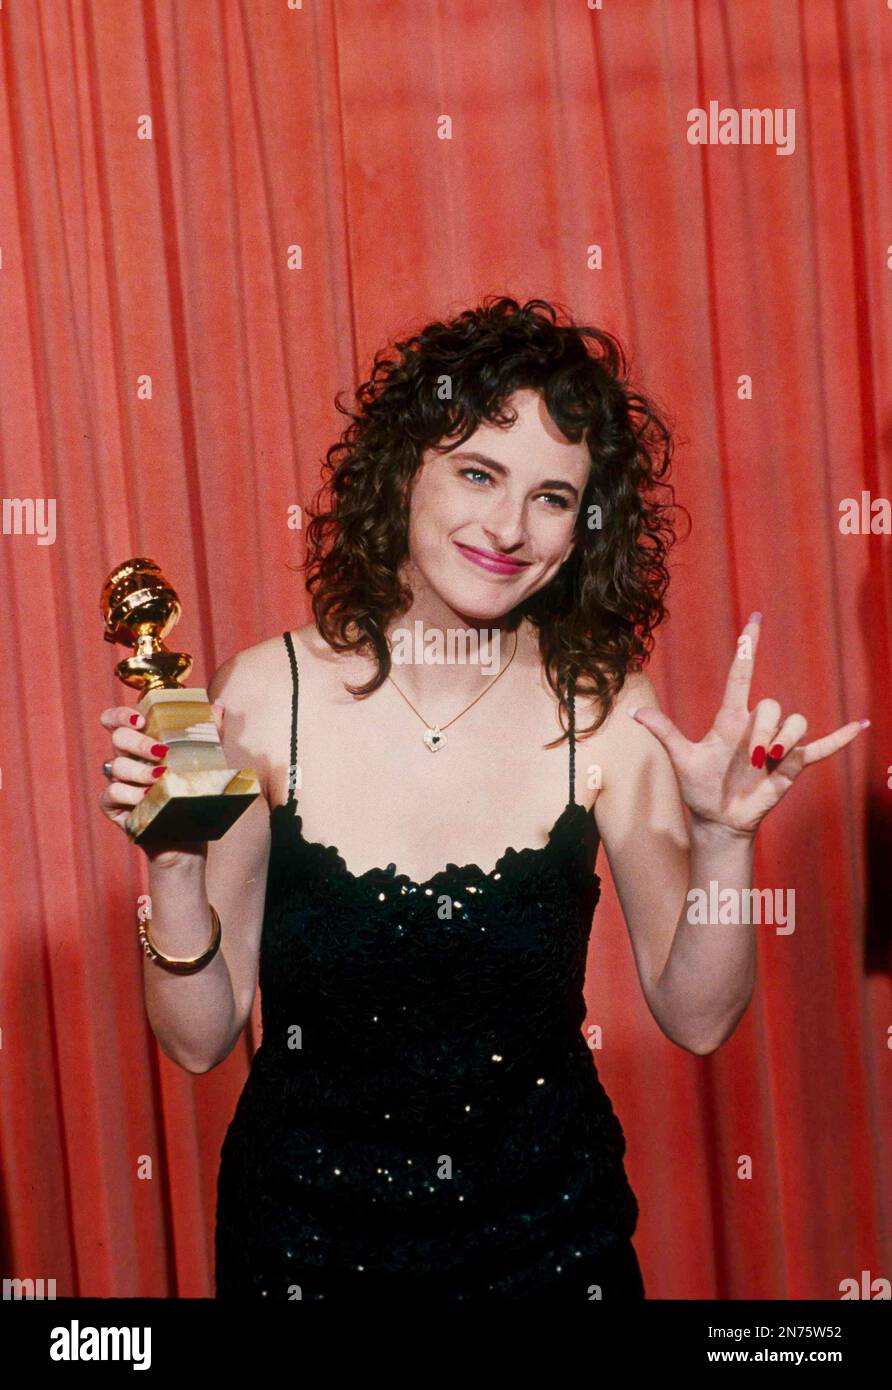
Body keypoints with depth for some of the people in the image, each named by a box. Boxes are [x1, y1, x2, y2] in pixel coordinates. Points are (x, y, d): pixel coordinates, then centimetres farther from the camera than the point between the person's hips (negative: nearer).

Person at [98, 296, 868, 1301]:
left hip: (547, 1226, 1)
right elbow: (202, 1038, -10)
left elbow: (695, 1017, -7)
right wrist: (174, 859, -26)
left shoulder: (606, 710, -12)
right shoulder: (265, 693, -14)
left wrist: (723, 841, -22)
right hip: (307, 1231, 0)